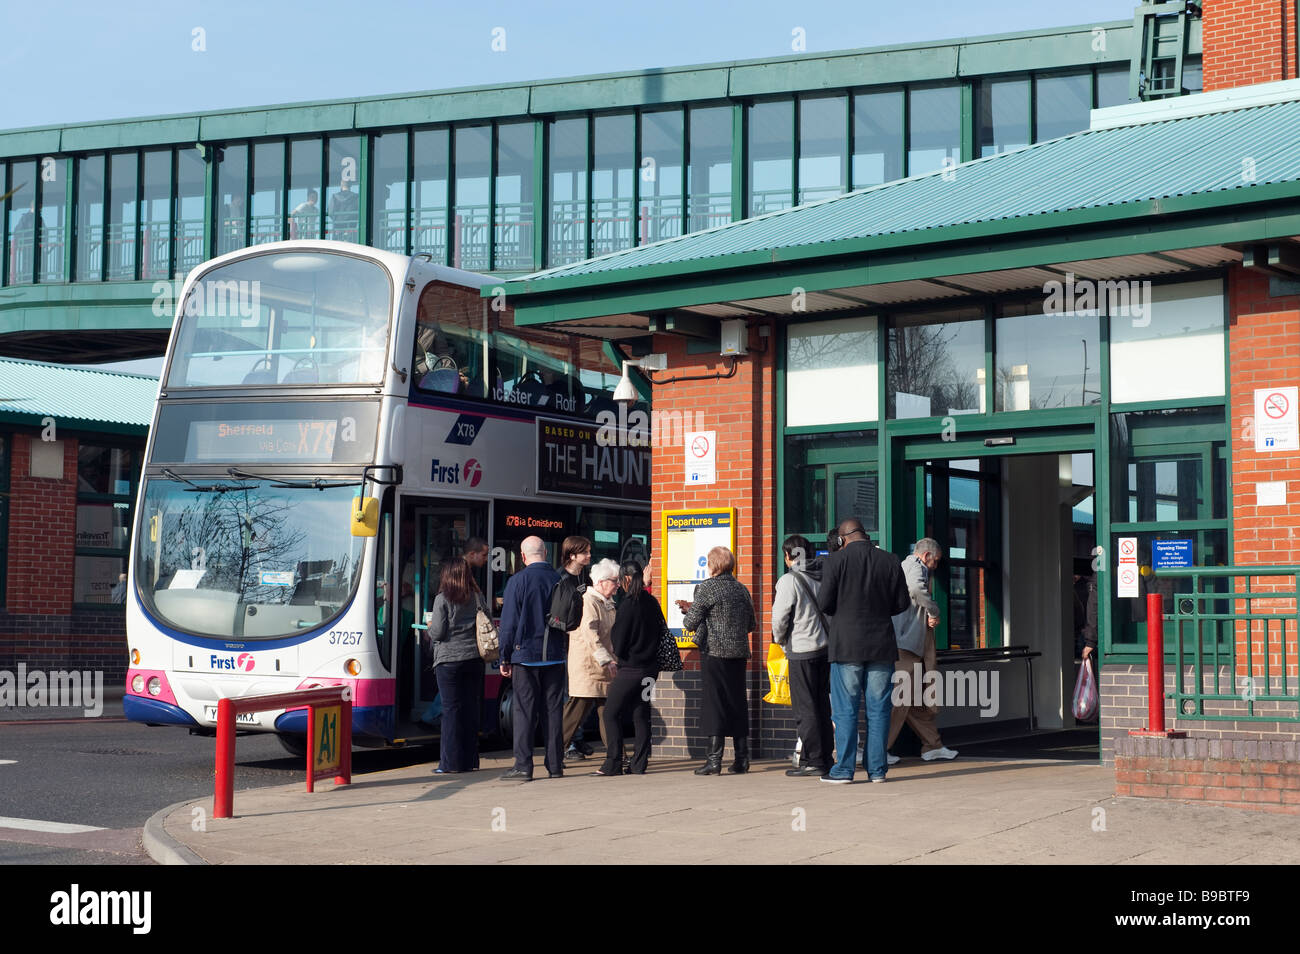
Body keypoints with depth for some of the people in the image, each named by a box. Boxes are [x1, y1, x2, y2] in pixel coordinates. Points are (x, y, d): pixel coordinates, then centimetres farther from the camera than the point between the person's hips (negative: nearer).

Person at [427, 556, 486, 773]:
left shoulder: (442, 599, -8)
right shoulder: (478, 597, 4)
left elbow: (437, 633, -10)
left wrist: (430, 627, 11)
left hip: (449, 660, -4)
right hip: (474, 658, 4)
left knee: (451, 709, -1)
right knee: (471, 708, 9)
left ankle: (451, 763, -1)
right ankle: (470, 760, 12)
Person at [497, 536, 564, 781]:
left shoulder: (518, 581, -8)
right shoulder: (560, 580, 2)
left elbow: (509, 623, -6)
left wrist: (505, 659, 1)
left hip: (525, 655, -3)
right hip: (554, 656, 3)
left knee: (525, 712, -1)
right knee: (552, 711, 8)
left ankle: (523, 765, -3)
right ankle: (555, 765, 10)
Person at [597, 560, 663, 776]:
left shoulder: (628, 604, -16)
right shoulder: (652, 603, 5)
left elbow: (618, 640, -12)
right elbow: (661, 631, 15)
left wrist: (618, 657, 8)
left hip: (631, 669, -7)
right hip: (651, 667, 7)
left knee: (612, 713, 0)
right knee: (641, 714, 11)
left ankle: (613, 764, -2)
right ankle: (639, 764, 10)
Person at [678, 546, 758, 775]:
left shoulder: (706, 588, -7)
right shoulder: (741, 589, 11)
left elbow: (690, 623, -7)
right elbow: (751, 625, 17)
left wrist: (688, 610, 13)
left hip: (715, 652, -5)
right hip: (739, 653, 5)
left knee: (715, 703, -3)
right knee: (738, 703, 10)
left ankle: (714, 759, -7)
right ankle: (742, 759, 11)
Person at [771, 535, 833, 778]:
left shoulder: (789, 581, -12)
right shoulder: (823, 576, 5)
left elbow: (779, 618, -12)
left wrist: (780, 639, 7)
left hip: (801, 650, -6)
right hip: (826, 647, 6)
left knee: (805, 708, -1)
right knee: (822, 704, 14)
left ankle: (813, 761, 0)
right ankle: (826, 756, 17)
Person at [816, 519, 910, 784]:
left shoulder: (837, 560, -6)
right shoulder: (890, 561, 3)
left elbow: (824, 603, -8)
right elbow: (902, 603, 6)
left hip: (846, 644, -3)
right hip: (882, 645, 3)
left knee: (845, 709, 2)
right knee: (878, 708, 7)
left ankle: (844, 769, 2)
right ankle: (877, 768, 8)